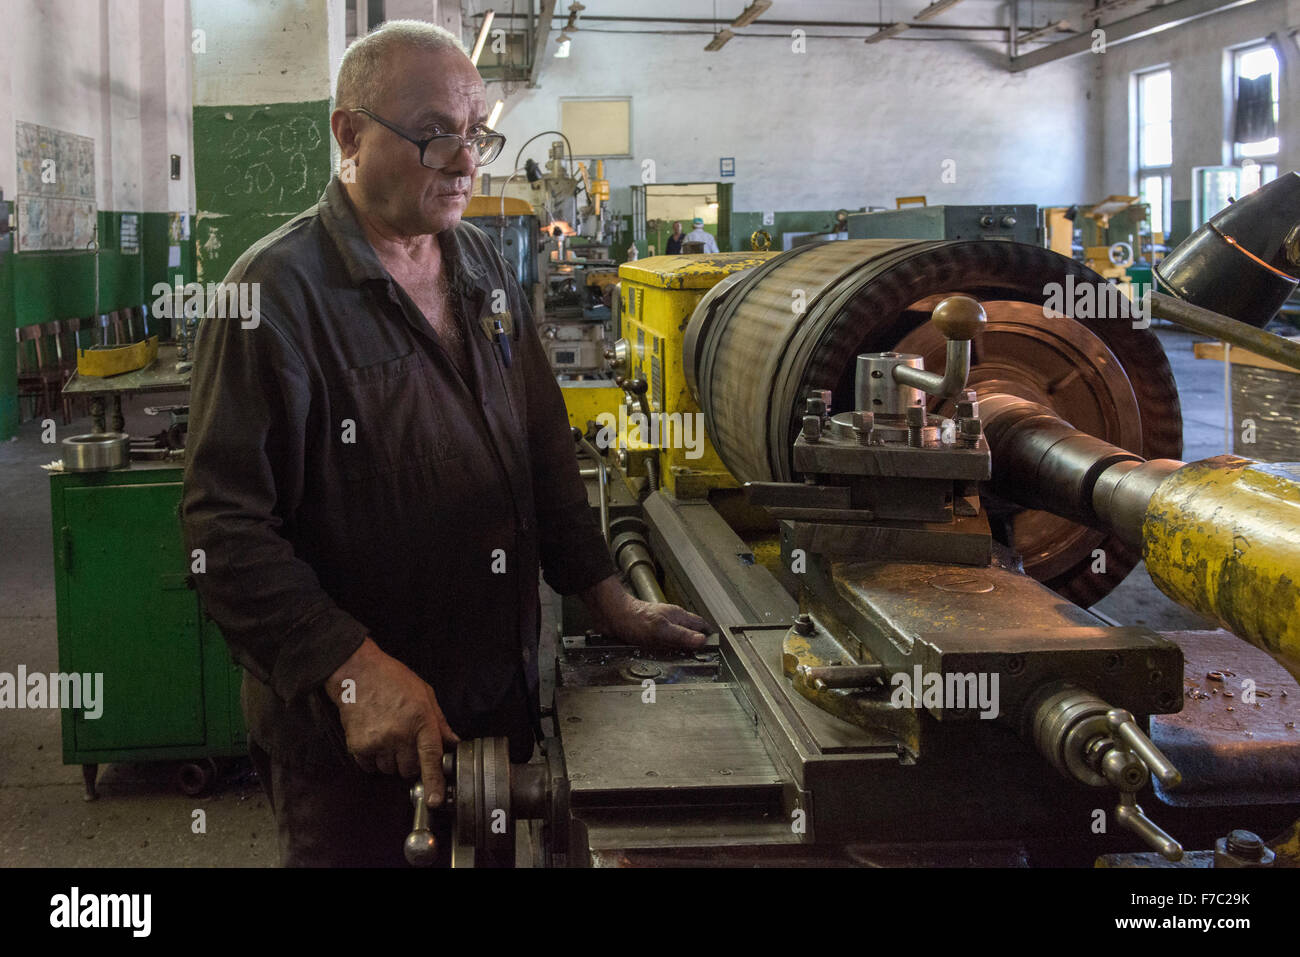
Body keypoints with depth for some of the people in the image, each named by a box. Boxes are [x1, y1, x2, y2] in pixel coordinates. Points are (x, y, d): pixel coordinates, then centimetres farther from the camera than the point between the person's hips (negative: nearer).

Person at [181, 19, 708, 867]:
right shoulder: (280, 290, -15)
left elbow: (543, 447, 14)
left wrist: (607, 599, 9)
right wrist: (354, 670, -27)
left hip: (502, 695, 7)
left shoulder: (484, 270, 8)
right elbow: (227, 526, -20)